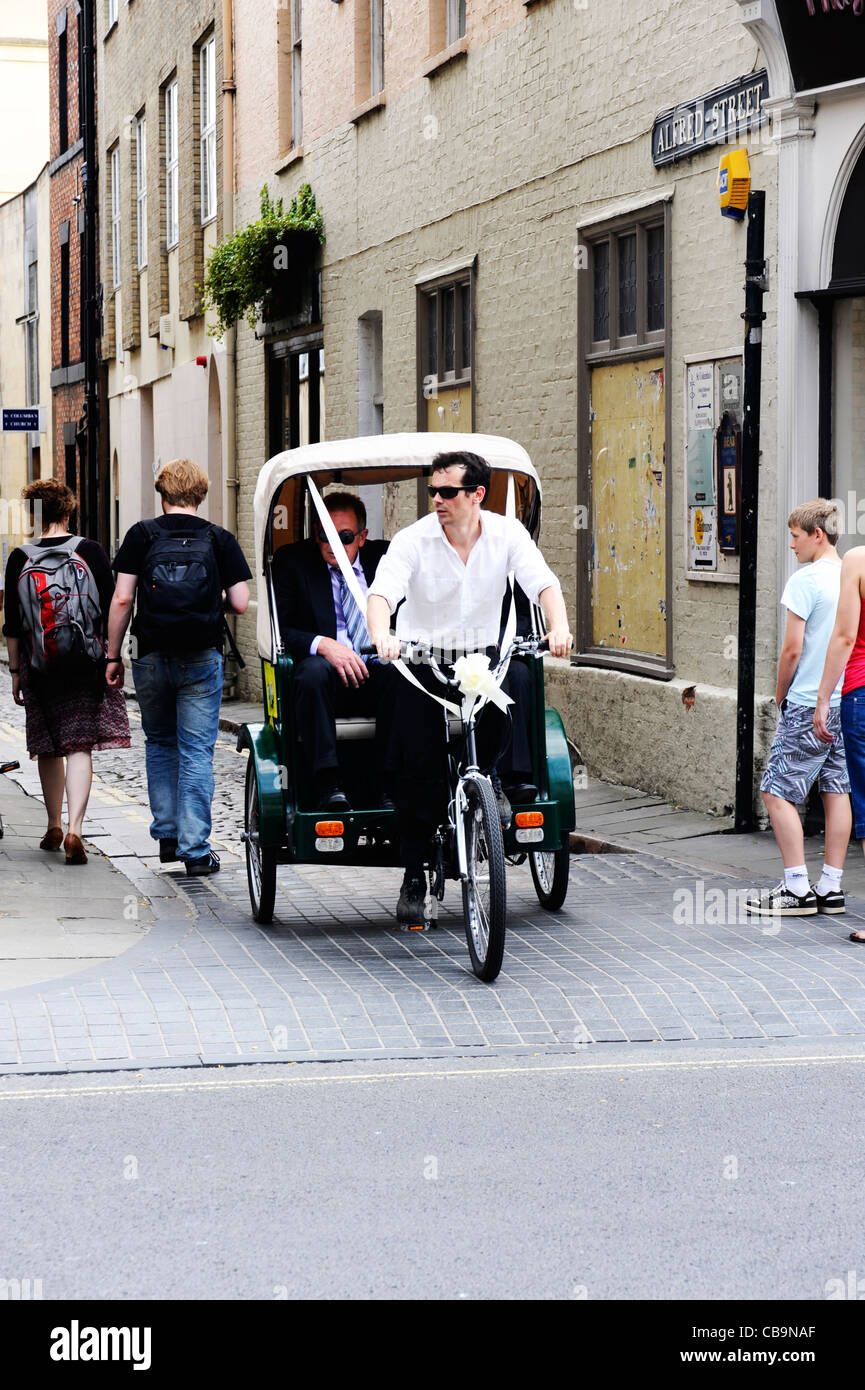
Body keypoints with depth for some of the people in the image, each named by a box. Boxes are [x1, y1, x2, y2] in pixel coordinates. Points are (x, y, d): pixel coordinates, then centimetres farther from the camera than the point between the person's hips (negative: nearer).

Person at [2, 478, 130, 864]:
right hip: (87, 664, -1)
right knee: (79, 745, -4)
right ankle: (74, 829, -18)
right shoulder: (90, 551, -3)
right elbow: (110, 611, -2)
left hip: (39, 666, 1)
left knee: (48, 748, 14)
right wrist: (112, 658, 7)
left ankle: (54, 828, 25)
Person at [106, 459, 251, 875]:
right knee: (197, 752, 2)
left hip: (152, 658, 1)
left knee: (160, 744, 19)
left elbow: (122, 599, -4)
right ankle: (195, 849, -1)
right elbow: (240, 604, -2)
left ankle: (166, 834, 19)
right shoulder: (219, 539, 2)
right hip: (202, 660, -1)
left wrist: (113, 656, 3)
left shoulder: (142, 535, 1)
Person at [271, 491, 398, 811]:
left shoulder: (384, 556, 13)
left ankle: (388, 784, -29)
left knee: (400, 673, -32)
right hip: (326, 668, -2)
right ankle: (327, 783, -36)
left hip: (375, 669, 2)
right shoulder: (292, 560, 6)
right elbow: (277, 631, -3)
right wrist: (323, 645, -20)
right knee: (315, 671, -36)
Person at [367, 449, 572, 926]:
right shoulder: (413, 540, -11)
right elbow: (382, 591, -24)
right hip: (421, 657, -3)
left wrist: (558, 627, -35)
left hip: (481, 654, 3)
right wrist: (382, 636, -45)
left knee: (517, 678, -25)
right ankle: (413, 877, 0)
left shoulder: (507, 534, -5)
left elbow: (543, 583, -16)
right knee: (420, 768, -10)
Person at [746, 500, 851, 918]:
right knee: (837, 790, 10)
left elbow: (792, 649, -14)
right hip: (849, 702, 8)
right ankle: (831, 887, 12)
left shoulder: (806, 580, -13)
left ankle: (797, 889, -5)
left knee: (777, 792, -3)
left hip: (808, 704, -8)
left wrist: (781, 695, 1)